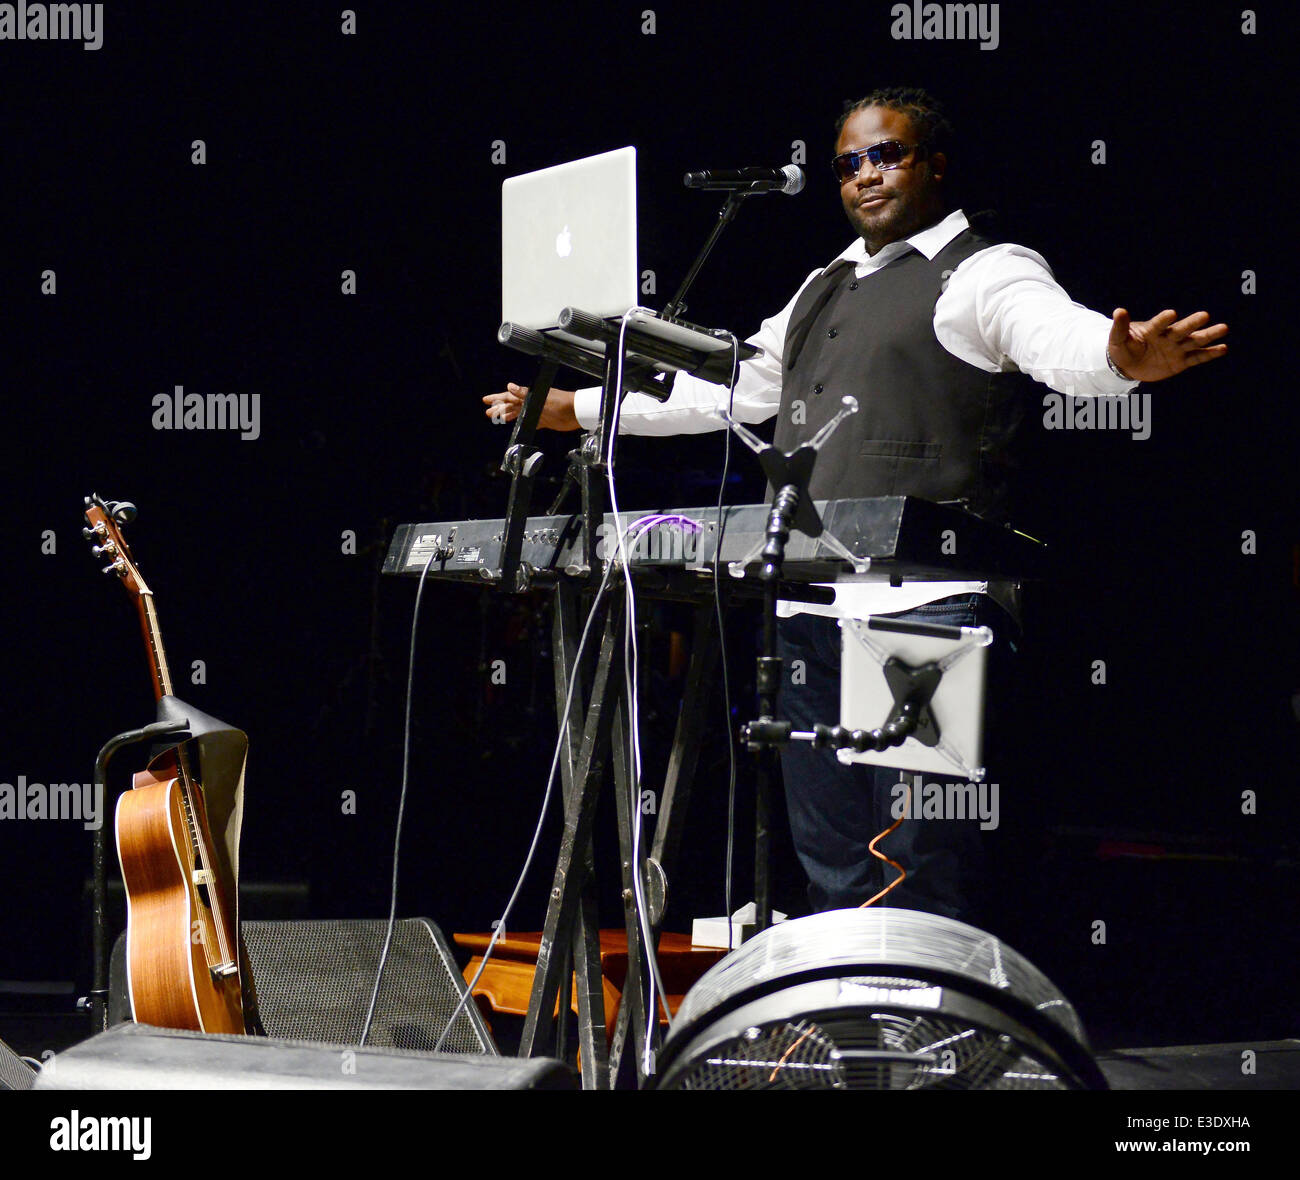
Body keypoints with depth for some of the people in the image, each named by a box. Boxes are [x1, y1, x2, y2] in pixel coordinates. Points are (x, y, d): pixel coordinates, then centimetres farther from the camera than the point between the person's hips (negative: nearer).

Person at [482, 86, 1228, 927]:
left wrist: (1123, 359, -45)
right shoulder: (824, 290, 25)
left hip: (928, 605, -8)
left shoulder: (985, 273, -1)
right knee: (835, 874, 11)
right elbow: (718, 386, 34)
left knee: (923, 870, -12)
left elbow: (1058, 339, -21)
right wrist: (574, 409, 34)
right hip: (812, 613, 8)